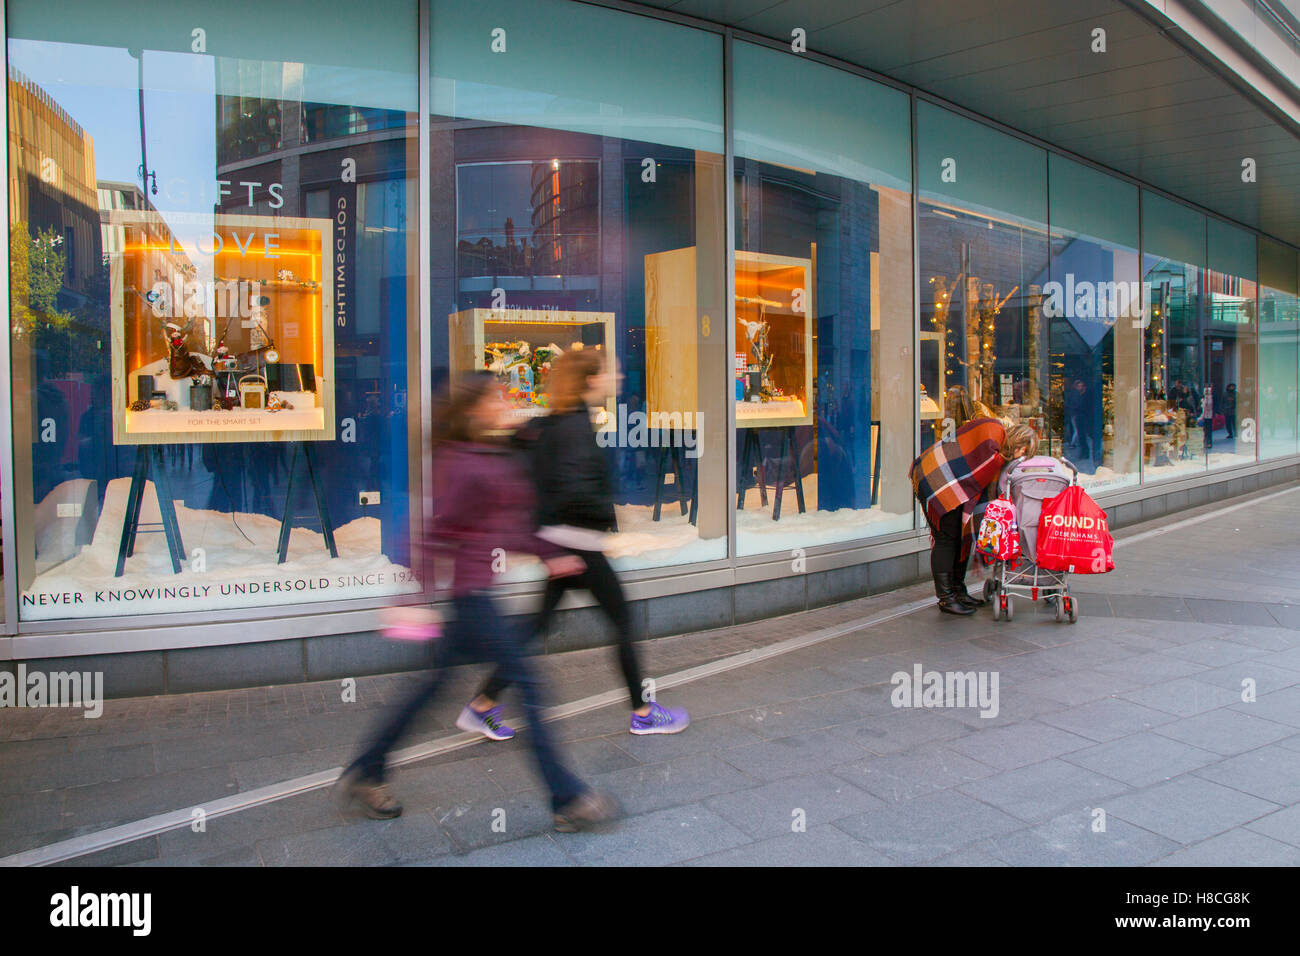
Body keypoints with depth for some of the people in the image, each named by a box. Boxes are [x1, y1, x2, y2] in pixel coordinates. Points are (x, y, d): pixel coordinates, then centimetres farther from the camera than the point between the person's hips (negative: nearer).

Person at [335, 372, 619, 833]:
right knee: (525, 683, -5)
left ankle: (363, 774, 30)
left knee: (434, 685, 16)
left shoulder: (500, 460, 13)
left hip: (483, 590, 10)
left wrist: (550, 554, 17)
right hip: (469, 590, -10)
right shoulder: (458, 463, -15)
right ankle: (567, 799, 5)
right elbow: (437, 532, -18)